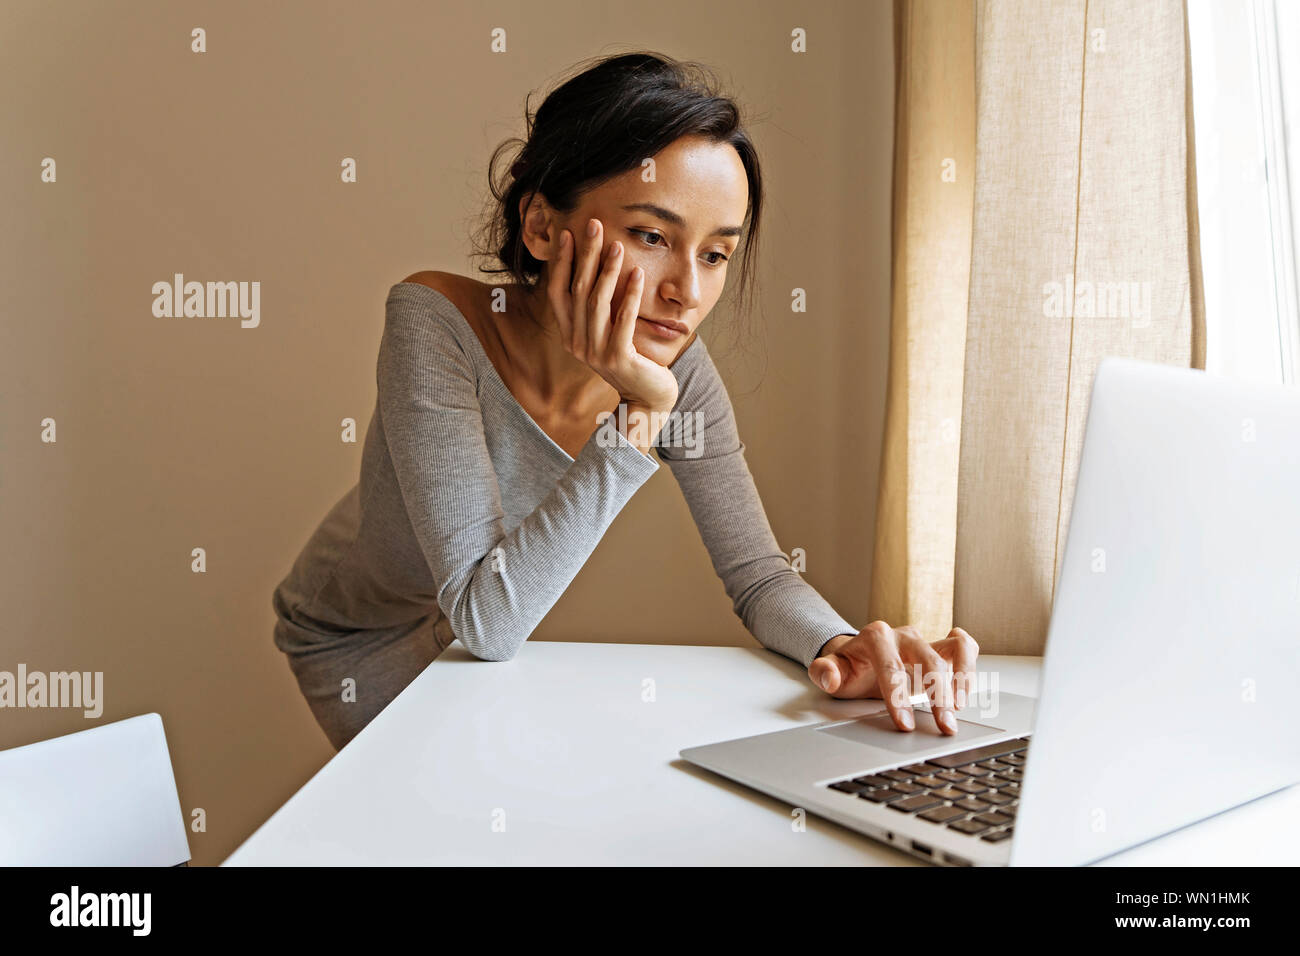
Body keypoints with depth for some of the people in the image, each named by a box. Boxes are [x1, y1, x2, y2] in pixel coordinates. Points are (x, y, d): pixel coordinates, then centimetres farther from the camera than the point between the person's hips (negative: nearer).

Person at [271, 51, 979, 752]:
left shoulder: (678, 369, -22)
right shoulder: (436, 324, -35)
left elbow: (758, 575, -15)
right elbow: (487, 622, -37)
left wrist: (839, 644, -38)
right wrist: (641, 417, -43)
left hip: (485, 637, 4)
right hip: (356, 641, -3)